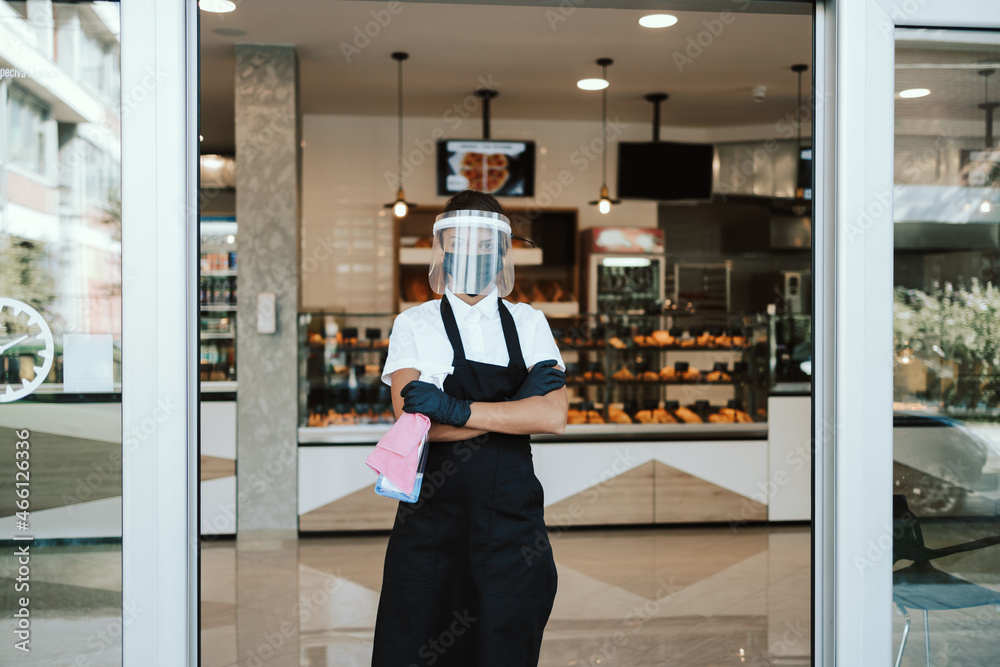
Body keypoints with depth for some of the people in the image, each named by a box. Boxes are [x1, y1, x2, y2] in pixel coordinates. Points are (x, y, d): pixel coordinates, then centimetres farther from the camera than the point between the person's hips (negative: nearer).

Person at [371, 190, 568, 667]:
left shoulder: (529, 323, 6)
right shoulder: (414, 325, 2)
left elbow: (553, 416, -9)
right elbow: (413, 422, -12)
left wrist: (456, 410, -17)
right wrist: (517, 407, -13)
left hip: (513, 518, 1)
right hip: (434, 516, -1)